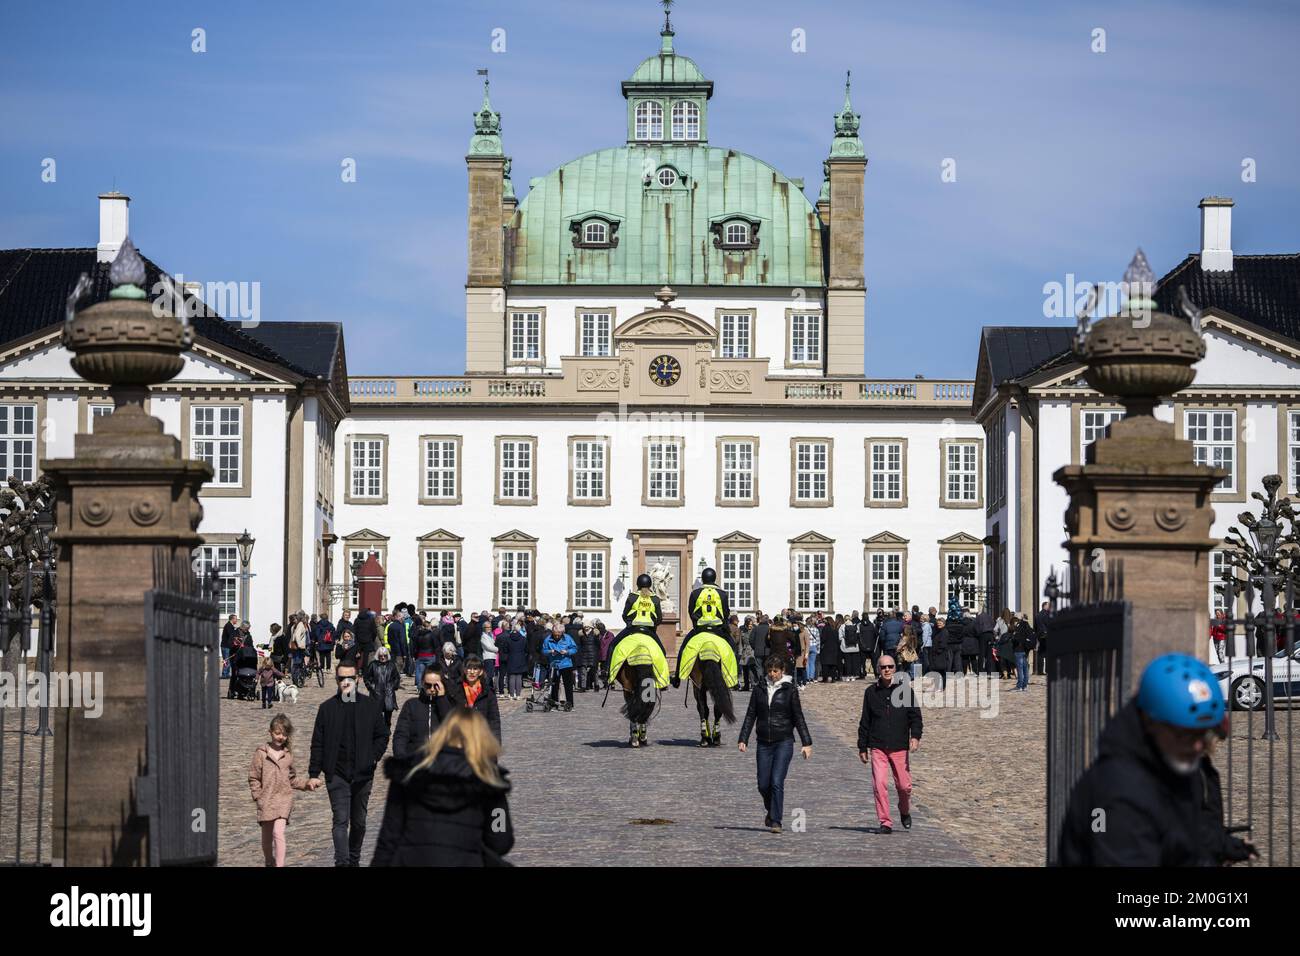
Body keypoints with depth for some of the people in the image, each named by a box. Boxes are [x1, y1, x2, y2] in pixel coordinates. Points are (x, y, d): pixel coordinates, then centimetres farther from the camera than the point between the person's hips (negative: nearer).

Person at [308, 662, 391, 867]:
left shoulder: (371, 706, 4)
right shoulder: (327, 708, 1)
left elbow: (382, 735, 11)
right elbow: (317, 744, 3)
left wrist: (374, 757, -4)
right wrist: (314, 773, -2)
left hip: (363, 775, 2)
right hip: (337, 775, -2)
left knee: (359, 822, 13)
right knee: (341, 820, -12)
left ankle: (354, 860, 29)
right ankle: (342, 862, -17)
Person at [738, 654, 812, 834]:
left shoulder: (789, 690, 0)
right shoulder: (759, 690, 7)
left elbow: (798, 718, 1)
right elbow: (750, 716, 9)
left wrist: (806, 743, -3)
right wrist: (743, 739, 0)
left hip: (784, 742, -3)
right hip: (764, 743, 3)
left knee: (777, 782, -13)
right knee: (763, 785, 4)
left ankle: (775, 821, -8)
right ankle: (771, 809, 32)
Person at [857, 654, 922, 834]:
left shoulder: (904, 690, 5)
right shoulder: (871, 692, 8)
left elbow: (915, 715, 3)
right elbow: (865, 721, 14)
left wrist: (915, 736, -13)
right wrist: (862, 747, 12)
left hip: (900, 747, -1)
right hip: (877, 747, 1)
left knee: (904, 785, 2)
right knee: (879, 784, -9)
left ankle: (905, 812, 31)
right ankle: (885, 823, -2)